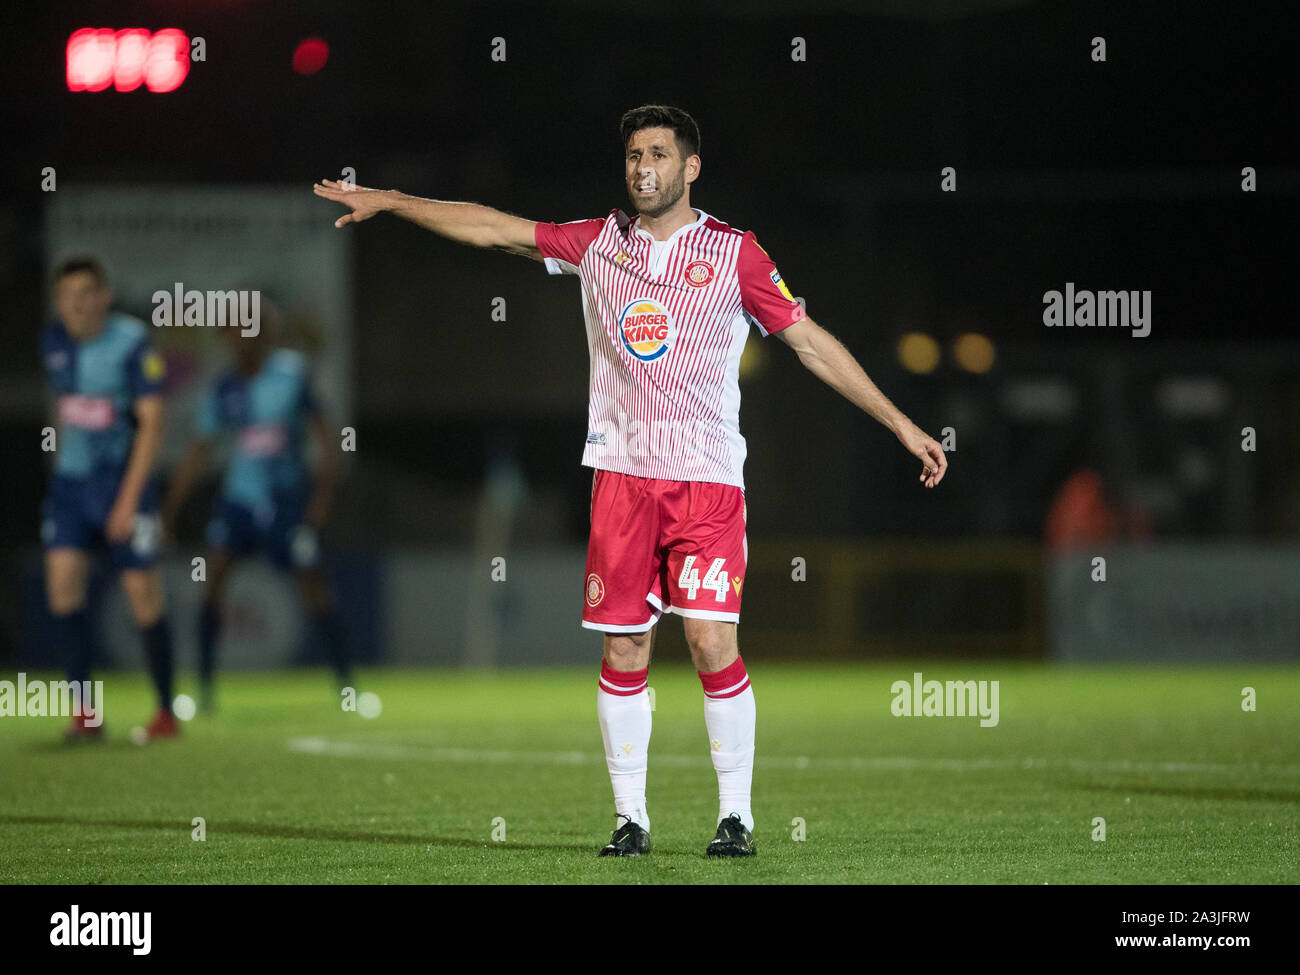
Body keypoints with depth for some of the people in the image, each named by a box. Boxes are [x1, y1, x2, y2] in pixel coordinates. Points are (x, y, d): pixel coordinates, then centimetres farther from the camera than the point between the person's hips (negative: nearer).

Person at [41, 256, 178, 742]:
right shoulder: (54, 341, 5)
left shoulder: (131, 341, -12)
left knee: (143, 593, -3)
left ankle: (167, 713, 10)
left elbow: (152, 420, -13)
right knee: (62, 579, -10)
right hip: (70, 478, 5)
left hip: (123, 478, -5)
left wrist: (129, 498, -17)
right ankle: (86, 713, -5)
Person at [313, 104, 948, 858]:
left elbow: (810, 342, 3)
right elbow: (495, 229, 15)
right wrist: (388, 201, 15)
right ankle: (630, 817, 10)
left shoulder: (734, 253, 0)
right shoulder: (598, 244, 9)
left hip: (708, 475, -3)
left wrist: (901, 424, 1)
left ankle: (737, 816, -1)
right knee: (624, 650, 1)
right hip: (622, 472, 3)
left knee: (713, 641, -11)